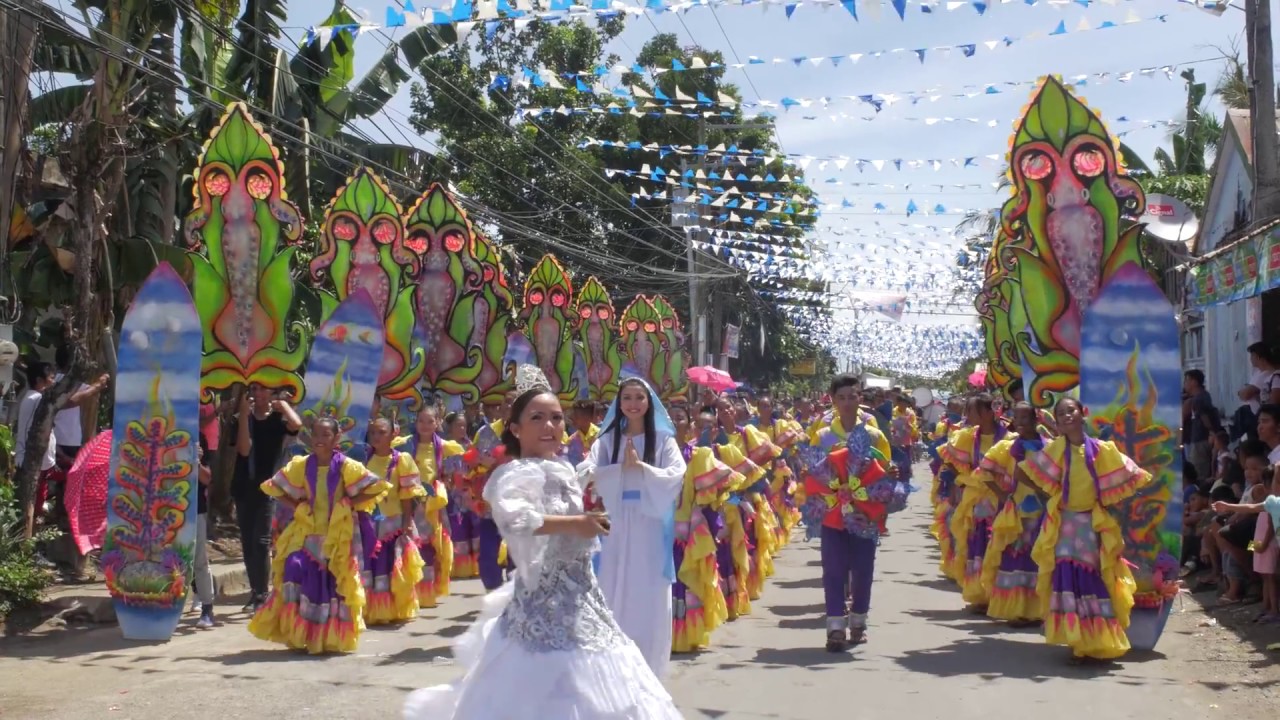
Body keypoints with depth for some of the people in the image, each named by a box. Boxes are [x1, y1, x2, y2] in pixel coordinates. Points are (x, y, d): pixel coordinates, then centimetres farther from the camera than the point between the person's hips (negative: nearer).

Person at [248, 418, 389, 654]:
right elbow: (274, 487, 9)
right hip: (307, 533, 2)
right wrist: (297, 506, 0)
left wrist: (350, 503, -10)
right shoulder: (300, 465, 0)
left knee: (333, 586, 0)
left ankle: (331, 637, 12)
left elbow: (376, 488, -9)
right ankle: (301, 633, -4)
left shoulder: (346, 466, -7)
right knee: (296, 569, -15)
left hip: (337, 536, -2)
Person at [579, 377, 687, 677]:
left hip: (650, 525, -1)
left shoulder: (663, 438, 3)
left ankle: (646, 668, 13)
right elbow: (586, 473, -6)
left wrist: (640, 466, -16)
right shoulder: (607, 439, 6)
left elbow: (676, 476, -9)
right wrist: (622, 466, -19)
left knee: (648, 596, 3)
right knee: (614, 593, 4)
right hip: (615, 525, 1)